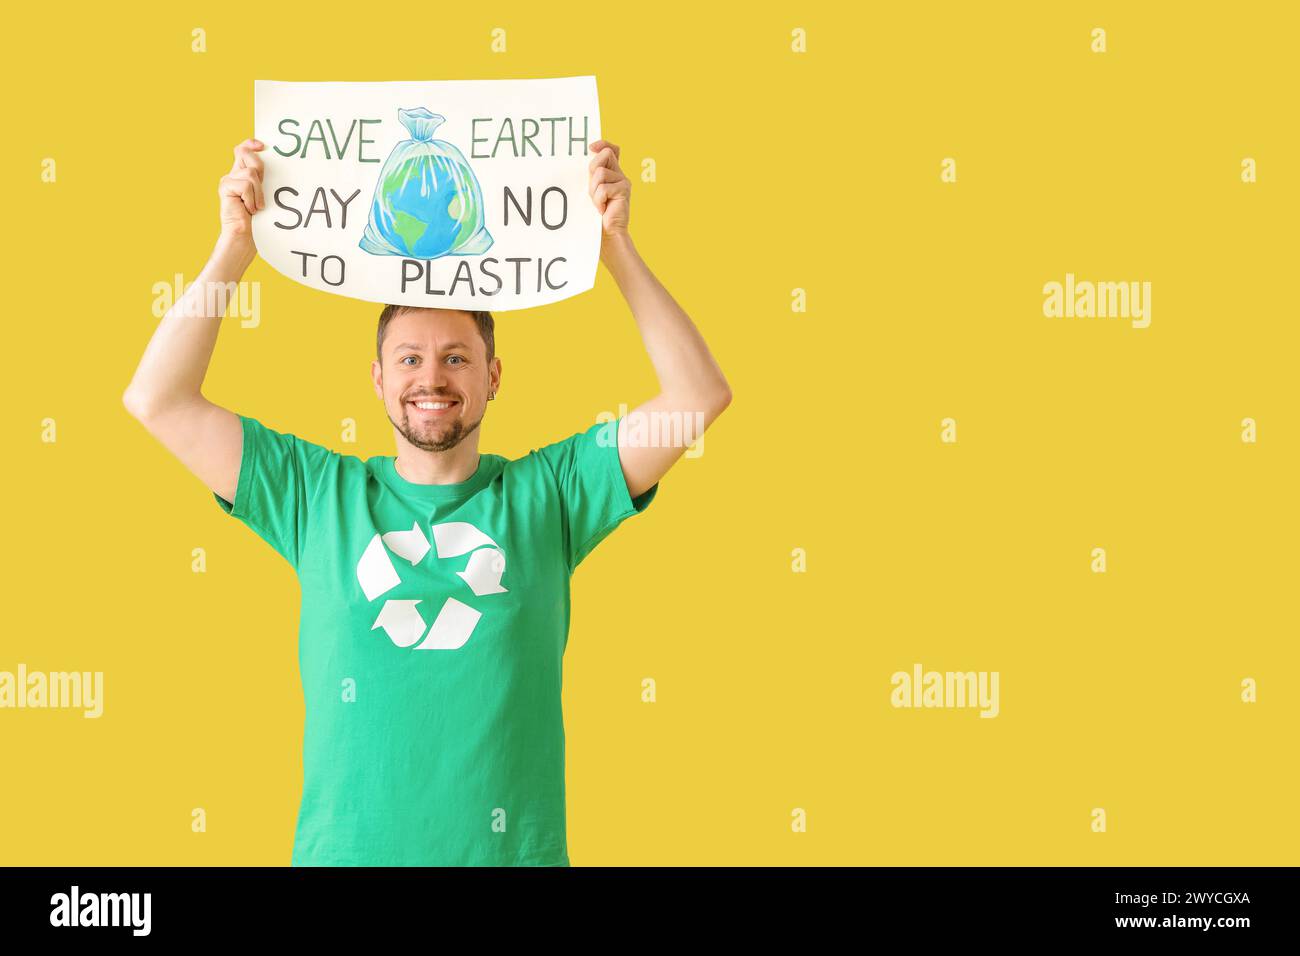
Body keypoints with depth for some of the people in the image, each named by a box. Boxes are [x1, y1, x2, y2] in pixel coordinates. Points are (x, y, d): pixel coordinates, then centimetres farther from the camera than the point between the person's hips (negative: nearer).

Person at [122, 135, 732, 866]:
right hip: (343, 848, 1)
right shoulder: (318, 494, 4)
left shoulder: (546, 492, 2)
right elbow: (157, 401, 0)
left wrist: (616, 245, -9)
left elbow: (699, 396, -4)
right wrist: (235, 248, -5)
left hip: (514, 849, 0)